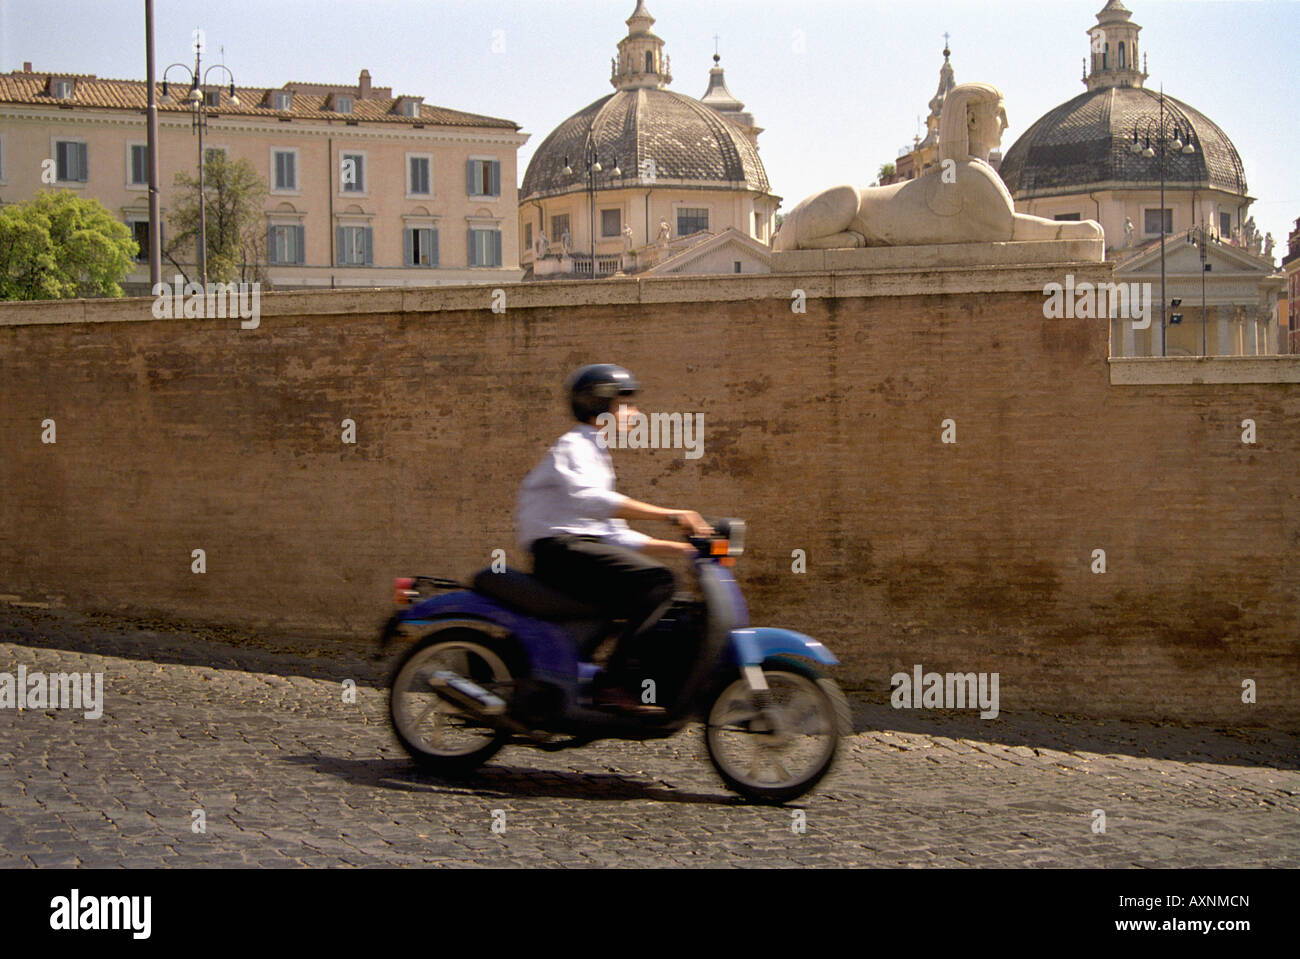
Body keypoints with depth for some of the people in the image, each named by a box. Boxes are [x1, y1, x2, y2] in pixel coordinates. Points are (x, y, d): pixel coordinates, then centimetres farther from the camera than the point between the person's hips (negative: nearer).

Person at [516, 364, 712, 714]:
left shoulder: (596, 454, 26)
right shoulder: (573, 446, -5)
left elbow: (615, 534, 25)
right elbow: (592, 500, -27)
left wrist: (680, 547, 16)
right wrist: (671, 514, -32)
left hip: (587, 548, 10)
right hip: (560, 549, -10)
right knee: (656, 580, -24)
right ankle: (613, 683, -30)